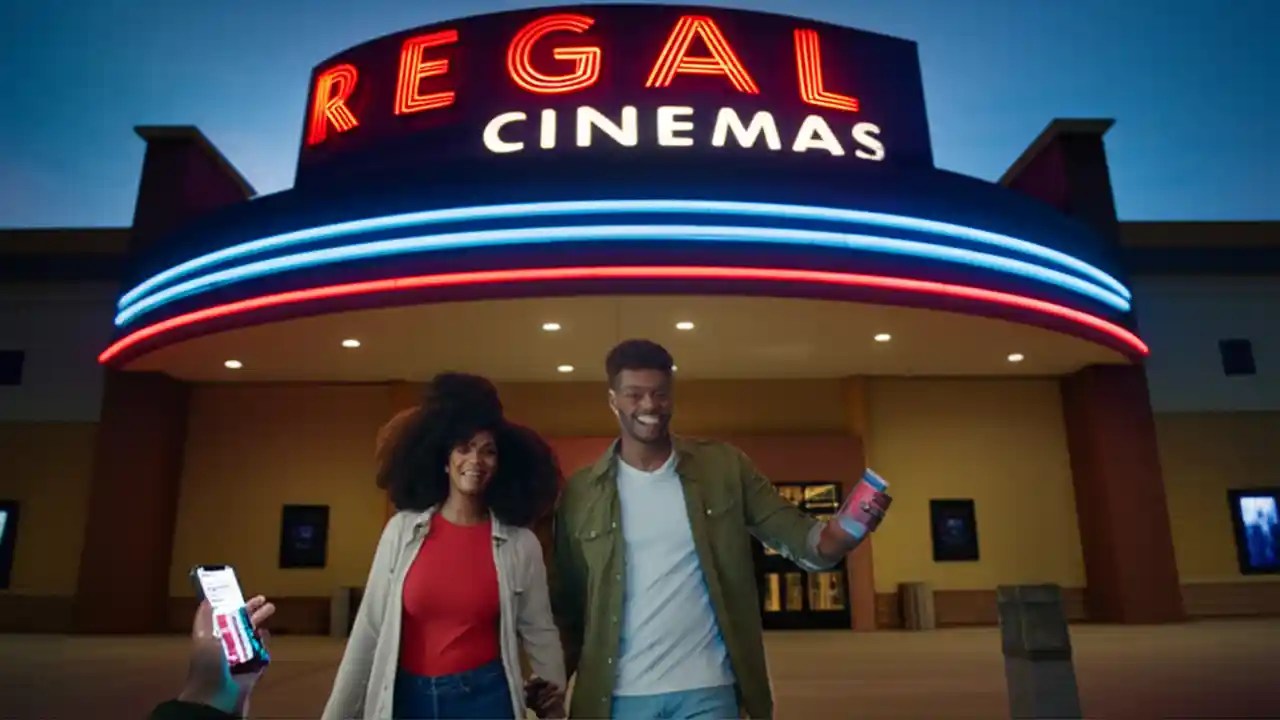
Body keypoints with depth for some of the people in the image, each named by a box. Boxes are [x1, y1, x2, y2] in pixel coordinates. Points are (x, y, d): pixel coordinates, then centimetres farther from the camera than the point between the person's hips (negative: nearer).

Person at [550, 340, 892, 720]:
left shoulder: (724, 467, -1)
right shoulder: (580, 492, -1)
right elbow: (564, 601, 5)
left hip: (708, 689, 0)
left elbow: (790, 530, -4)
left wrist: (835, 536, -24)